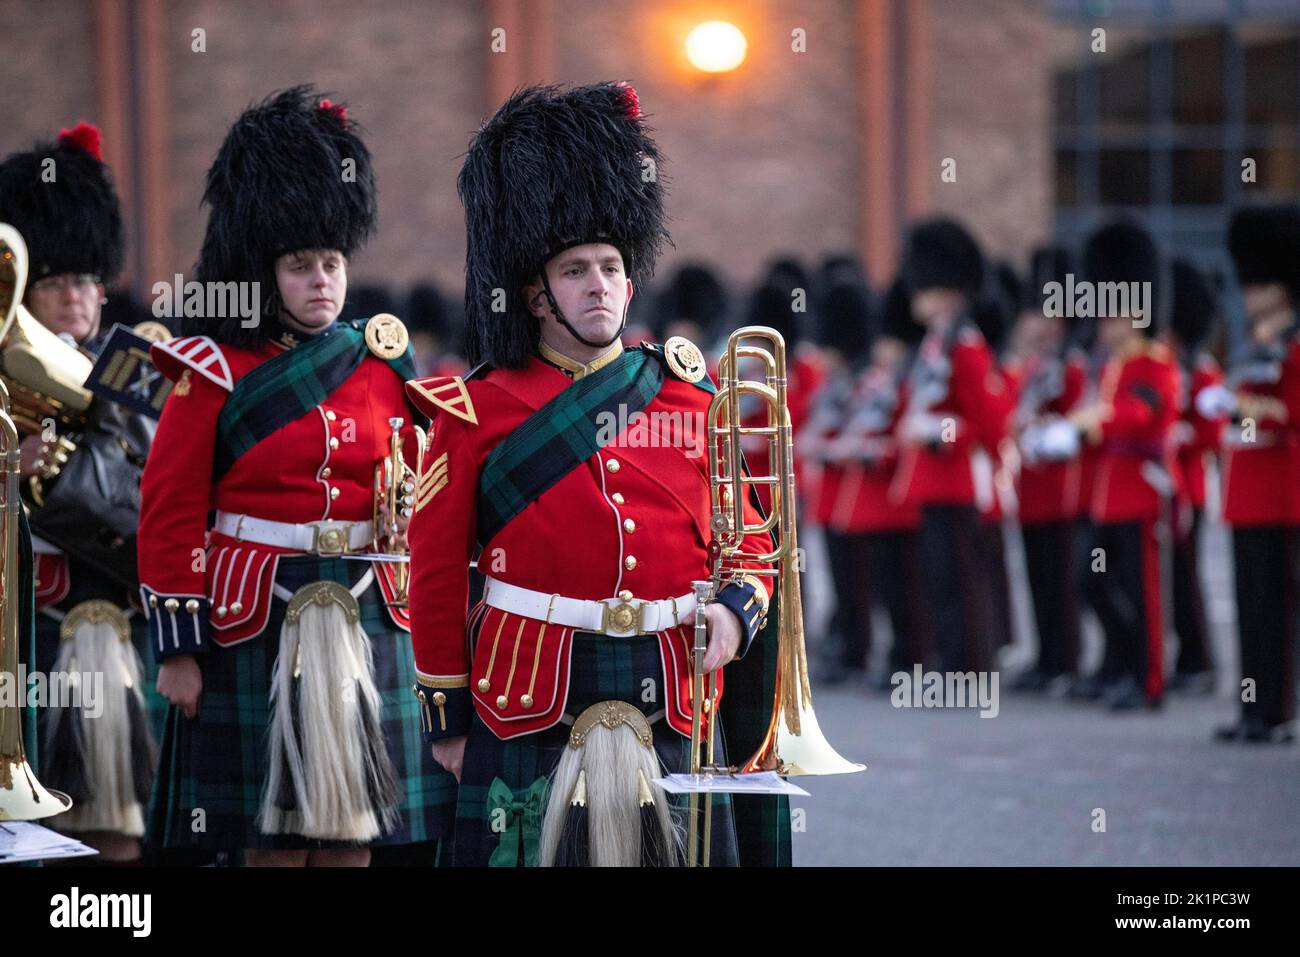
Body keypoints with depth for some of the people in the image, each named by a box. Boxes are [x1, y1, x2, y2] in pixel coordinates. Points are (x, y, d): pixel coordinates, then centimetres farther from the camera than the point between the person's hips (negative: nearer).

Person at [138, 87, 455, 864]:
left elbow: (411, 492, 20)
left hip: (367, 621, 4)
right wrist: (179, 648, -9)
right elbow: (172, 516, -5)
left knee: (353, 830, 4)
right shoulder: (216, 375, -3)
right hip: (260, 622, -4)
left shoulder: (381, 366, 10)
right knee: (275, 837, -1)